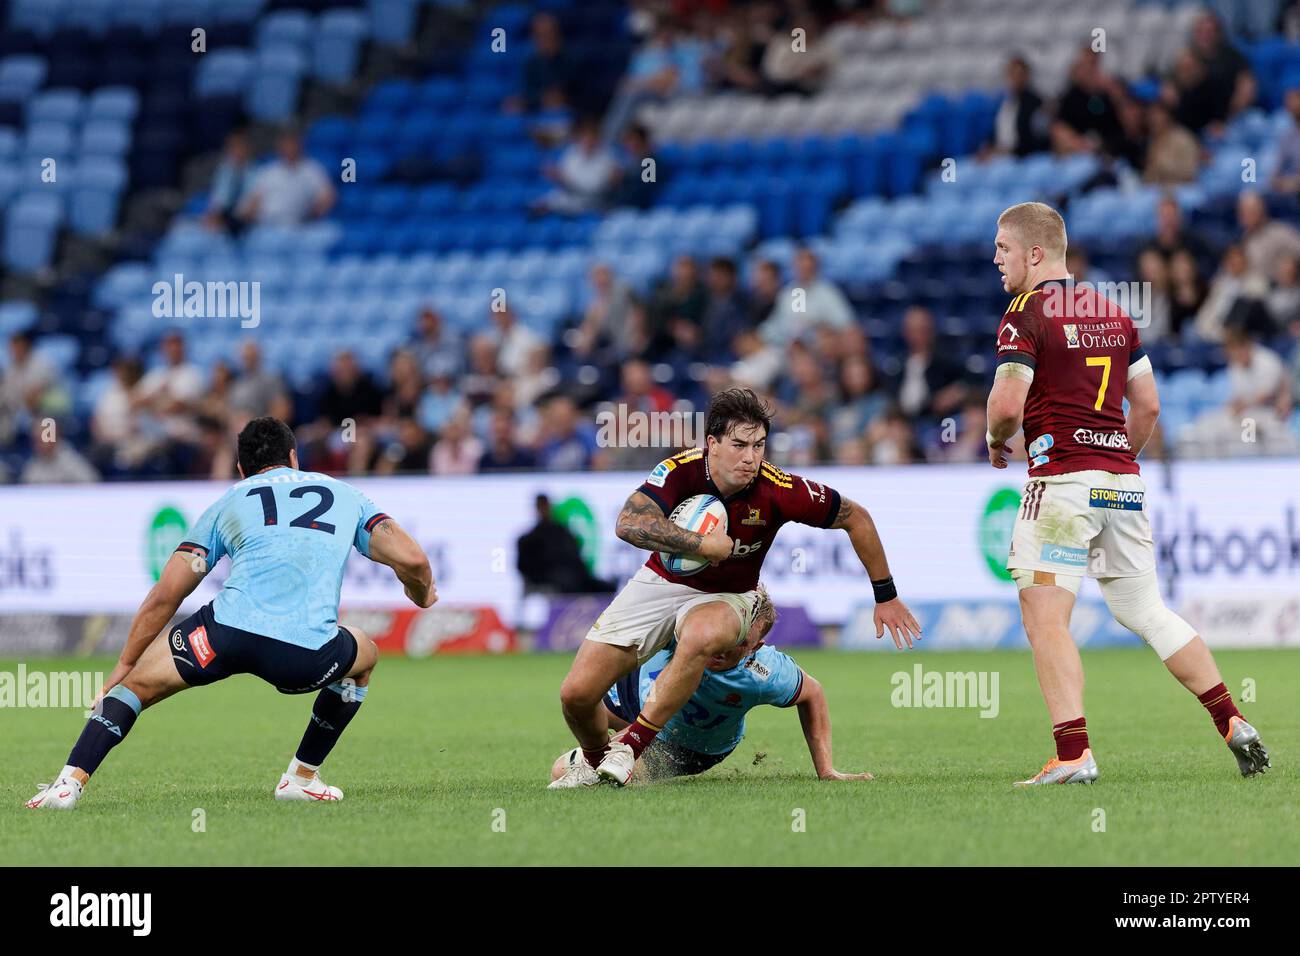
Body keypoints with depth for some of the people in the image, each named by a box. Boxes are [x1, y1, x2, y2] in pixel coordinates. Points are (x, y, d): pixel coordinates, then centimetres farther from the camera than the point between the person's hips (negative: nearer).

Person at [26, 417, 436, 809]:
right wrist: (423, 594, 40)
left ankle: (70, 782, -1)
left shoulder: (228, 503, 26)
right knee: (364, 655, 34)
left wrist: (123, 666, 30)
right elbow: (411, 559, 17)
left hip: (230, 630, 0)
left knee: (136, 683, 19)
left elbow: (164, 596, 22)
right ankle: (302, 778, 34)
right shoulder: (343, 493, 27)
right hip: (308, 654, 0)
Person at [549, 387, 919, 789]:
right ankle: (594, 760, 27)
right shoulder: (680, 470, -23)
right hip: (663, 584, 1)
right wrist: (705, 544, -39)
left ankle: (629, 747, -27)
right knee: (577, 693, -10)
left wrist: (886, 596, -3)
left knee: (703, 634, -41)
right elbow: (629, 523, -38)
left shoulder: (778, 490, -22)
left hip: (727, 597, -1)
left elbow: (856, 518, -8)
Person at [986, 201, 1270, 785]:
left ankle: (1073, 755, -16)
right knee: (1146, 611, 15)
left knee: (1044, 617, -7)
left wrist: (995, 442, 4)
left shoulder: (1027, 313, -7)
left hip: (1062, 480, -7)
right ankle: (1234, 725, 11)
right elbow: (1148, 406, 17)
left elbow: (1007, 405, -16)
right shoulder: (1114, 311, 15)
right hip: (1124, 483, 7)